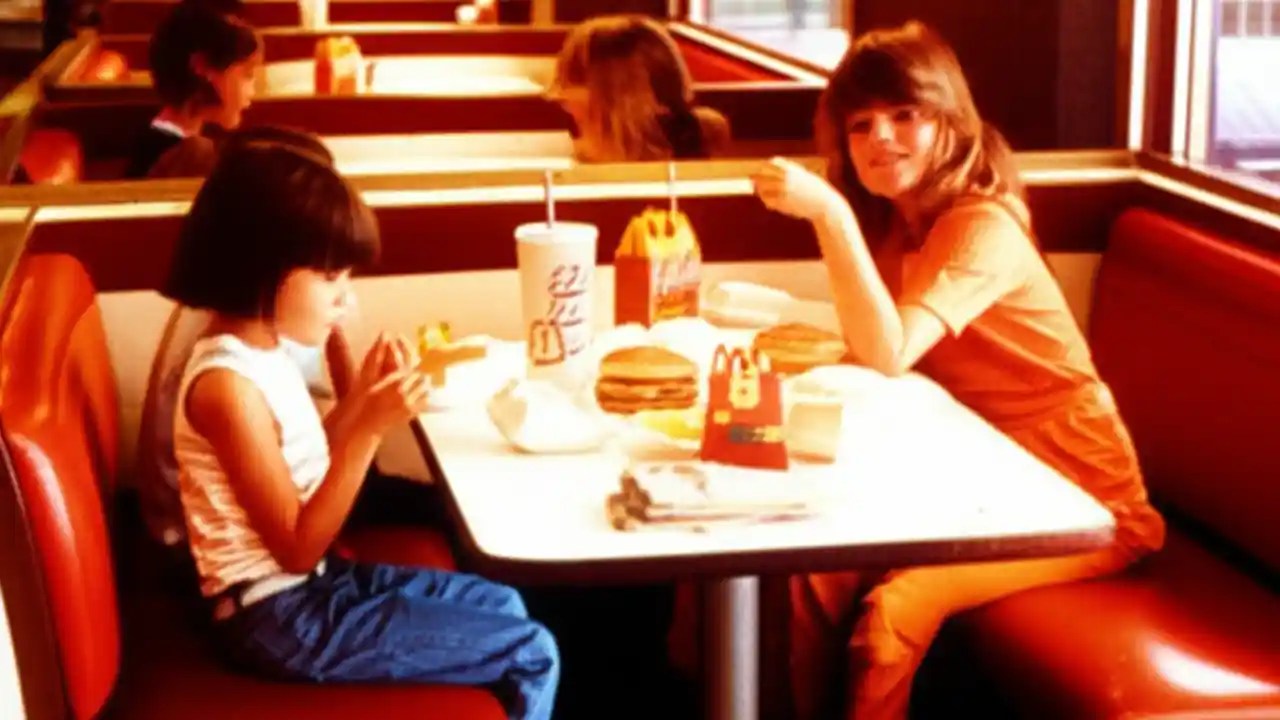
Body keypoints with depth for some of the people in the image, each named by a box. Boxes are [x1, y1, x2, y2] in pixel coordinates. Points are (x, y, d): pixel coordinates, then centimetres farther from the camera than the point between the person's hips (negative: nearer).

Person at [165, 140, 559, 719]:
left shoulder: (260, 350, 4)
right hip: (278, 616, -10)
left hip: (308, 586, 10)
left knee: (501, 605, 22)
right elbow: (297, 547, -22)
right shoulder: (227, 383, -25)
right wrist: (371, 429, -27)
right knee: (531, 655, -6)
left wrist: (361, 395, 0)